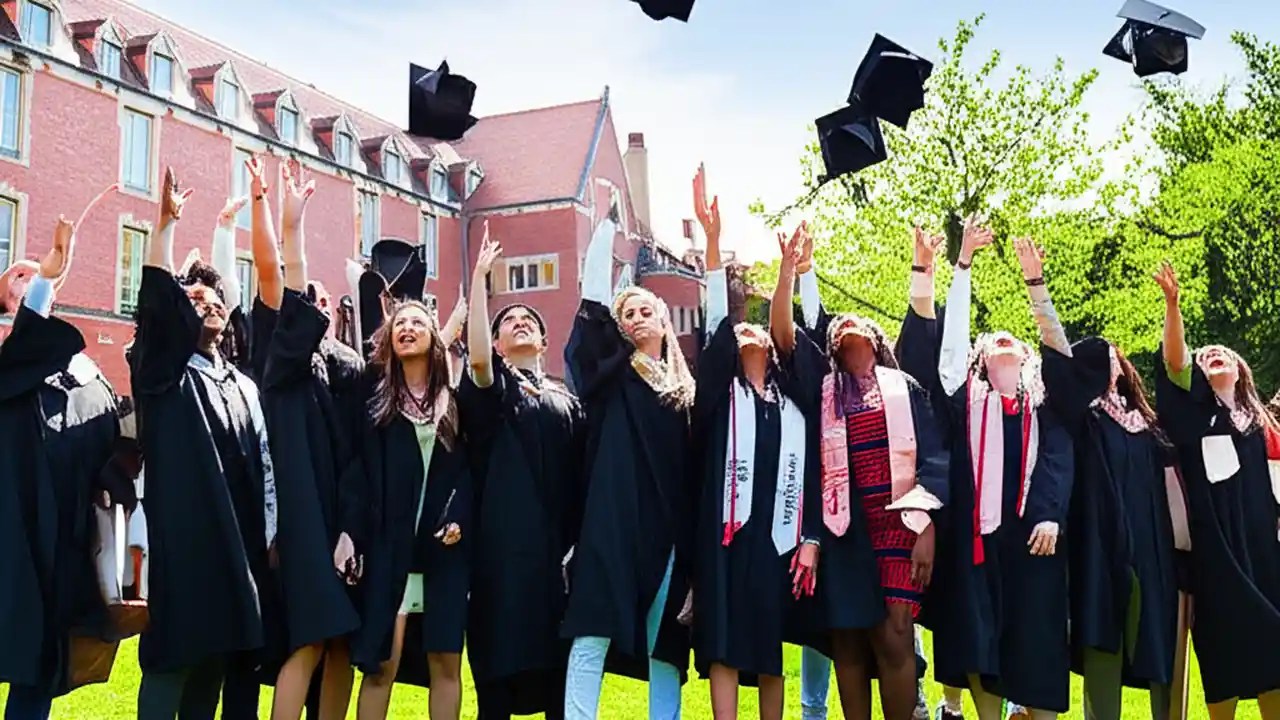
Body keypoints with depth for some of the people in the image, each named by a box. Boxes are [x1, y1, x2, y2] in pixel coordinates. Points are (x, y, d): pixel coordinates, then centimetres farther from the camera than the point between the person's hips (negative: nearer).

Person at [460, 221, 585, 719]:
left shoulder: (566, 400, 16)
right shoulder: (490, 389, 5)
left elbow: (580, 477, 15)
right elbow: (476, 357, -18)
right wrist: (479, 275, -20)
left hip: (558, 541, 4)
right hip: (504, 541, -3)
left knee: (557, 659, 7)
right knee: (501, 655, -2)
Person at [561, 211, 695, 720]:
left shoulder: (684, 387, 17)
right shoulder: (613, 373, 10)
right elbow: (594, 302, 1)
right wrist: (607, 225, 2)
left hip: (669, 526, 3)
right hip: (614, 520, -3)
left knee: (664, 641, 6)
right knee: (593, 635, -10)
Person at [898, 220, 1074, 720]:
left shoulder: (1044, 403, 14)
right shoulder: (965, 395, 12)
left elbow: (1058, 461, 2)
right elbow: (942, 335, 5)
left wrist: (1050, 515, -13)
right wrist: (943, 266, 0)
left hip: (1030, 524, 0)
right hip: (976, 524, 0)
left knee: (1033, 632, 0)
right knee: (976, 631, 0)